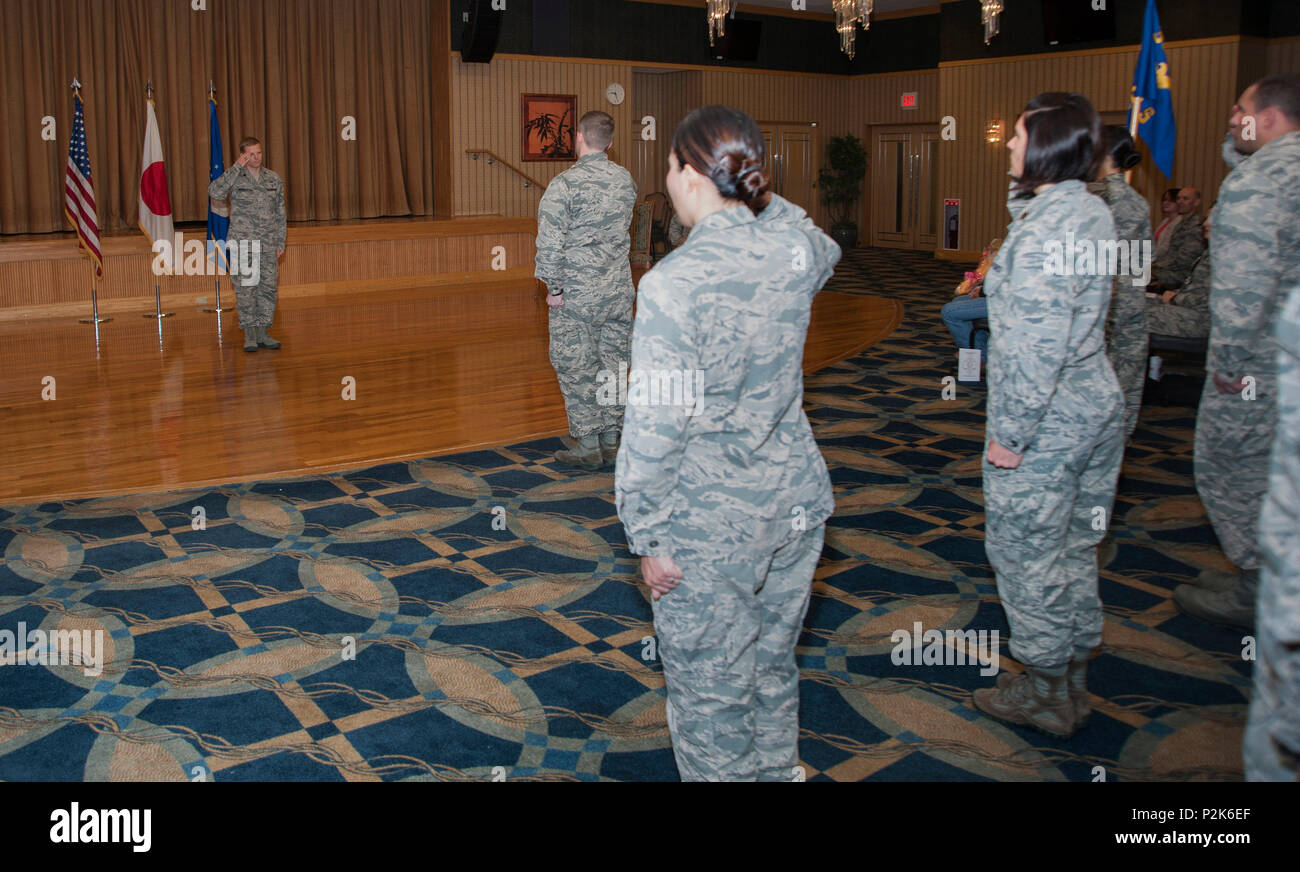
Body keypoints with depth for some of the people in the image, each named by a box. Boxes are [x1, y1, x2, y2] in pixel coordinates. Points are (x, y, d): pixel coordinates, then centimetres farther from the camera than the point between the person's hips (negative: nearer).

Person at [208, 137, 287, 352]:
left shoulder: (274, 180, 9)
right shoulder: (234, 178, -1)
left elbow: (280, 214, 13)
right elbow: (214, 192, -21)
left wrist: (281, 243, 9)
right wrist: (236, 168, -18)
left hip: (268, 244, 3)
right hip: (242, 242, -3)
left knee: (268, 286, 3)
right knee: (245, 288, -2)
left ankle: (263, 333, 12)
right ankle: (249, 335, 5)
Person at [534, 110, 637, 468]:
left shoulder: (564, 184, -14)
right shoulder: (625, 179, 3)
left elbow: (550, 242, -17)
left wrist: (553, 288, -9)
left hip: (577, 292, -5)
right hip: (619, 291, 5)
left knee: (576, 368, 4)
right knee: (612, 364, 11)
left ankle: (588, 446, 8)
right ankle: (610, 441, 19)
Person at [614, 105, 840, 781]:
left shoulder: (673, 283, -22)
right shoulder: (795, 247, -4)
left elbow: (656, 428, -20)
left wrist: (648, 537, -10)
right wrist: (755, 193, 16)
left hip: (710, 523, -6)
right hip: (795, 498, 7)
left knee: (711, 690, 11)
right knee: (772, 667, 25)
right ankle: (773, 770, 43)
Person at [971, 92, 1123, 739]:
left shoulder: (1041, 233, -23)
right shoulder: (1092, 211, 5)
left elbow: (1038, 348, -25)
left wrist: (1010, 435, -20)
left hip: (1045, 422, -9)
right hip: (1098, 406, 10)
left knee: (1024, 551, 6)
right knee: (1074, 547, 19)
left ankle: (1045, 693, 22)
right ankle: (1072, 681, 34)